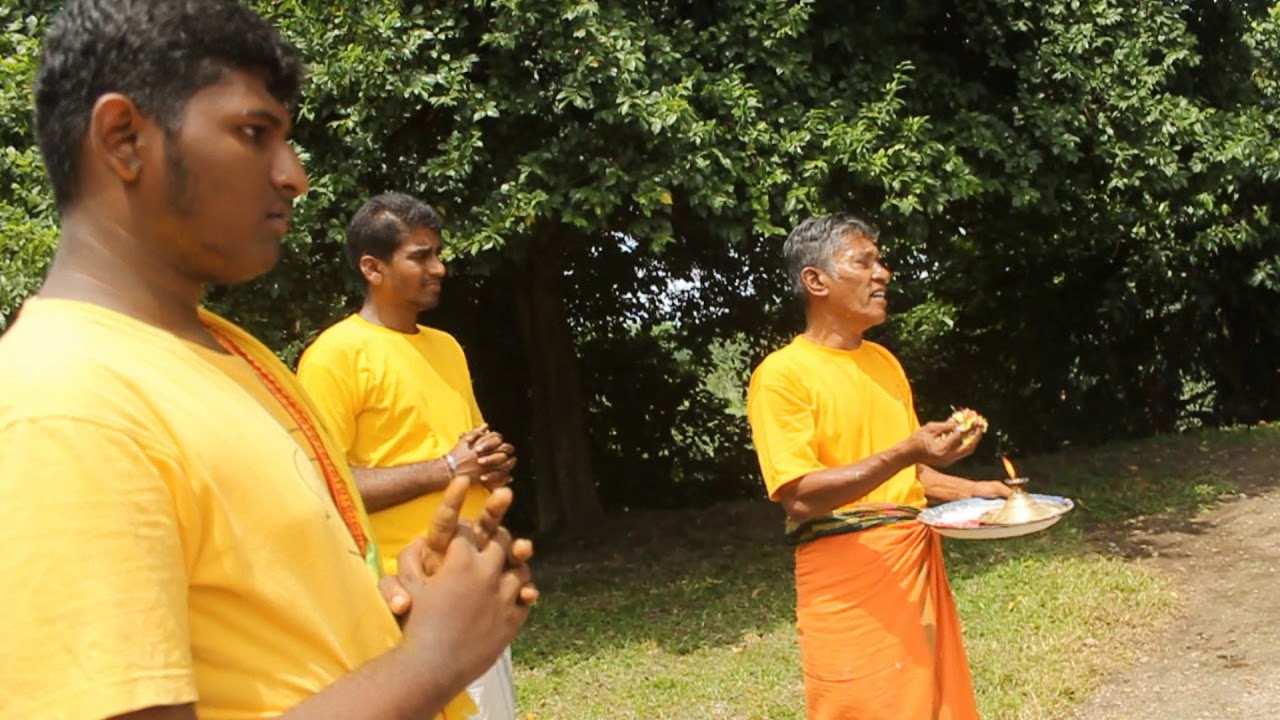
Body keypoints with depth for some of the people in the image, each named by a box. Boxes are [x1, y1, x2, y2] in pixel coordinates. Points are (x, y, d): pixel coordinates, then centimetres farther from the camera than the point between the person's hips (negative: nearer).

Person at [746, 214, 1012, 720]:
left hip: (917, 564, 7)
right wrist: (905, 453, -27)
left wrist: (970, 491, 7)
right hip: (848, 581, -7)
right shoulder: (782, 374, -11)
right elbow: (800, 497, -19)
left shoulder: (883, 361, 14)